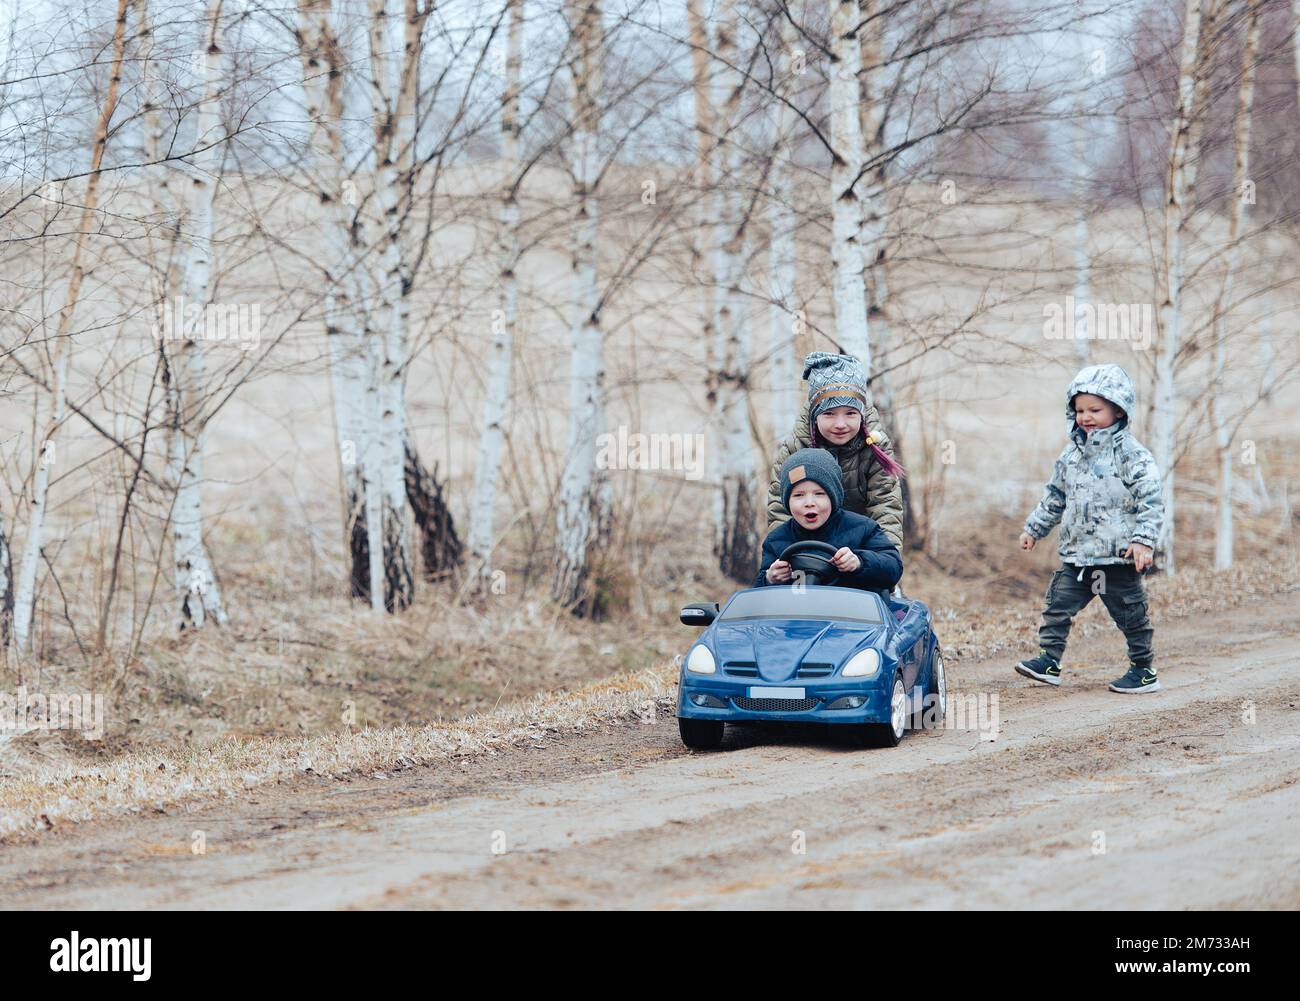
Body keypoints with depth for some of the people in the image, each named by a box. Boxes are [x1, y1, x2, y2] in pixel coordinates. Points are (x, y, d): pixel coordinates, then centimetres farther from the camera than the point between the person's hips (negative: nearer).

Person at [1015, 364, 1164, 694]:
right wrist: (1035, 528, 24)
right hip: (1076, 553, 6)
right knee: (1058, 604, 2)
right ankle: (1049, 660, 7)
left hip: (1117, 555, -6)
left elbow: (1150, 499, -14)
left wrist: (1144, 540, -23)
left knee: (1130, 613, 3)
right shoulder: (1073, 453, 11)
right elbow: (1055, 495, 22)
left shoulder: (1131, 454, -10)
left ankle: (1144, 670, 13)